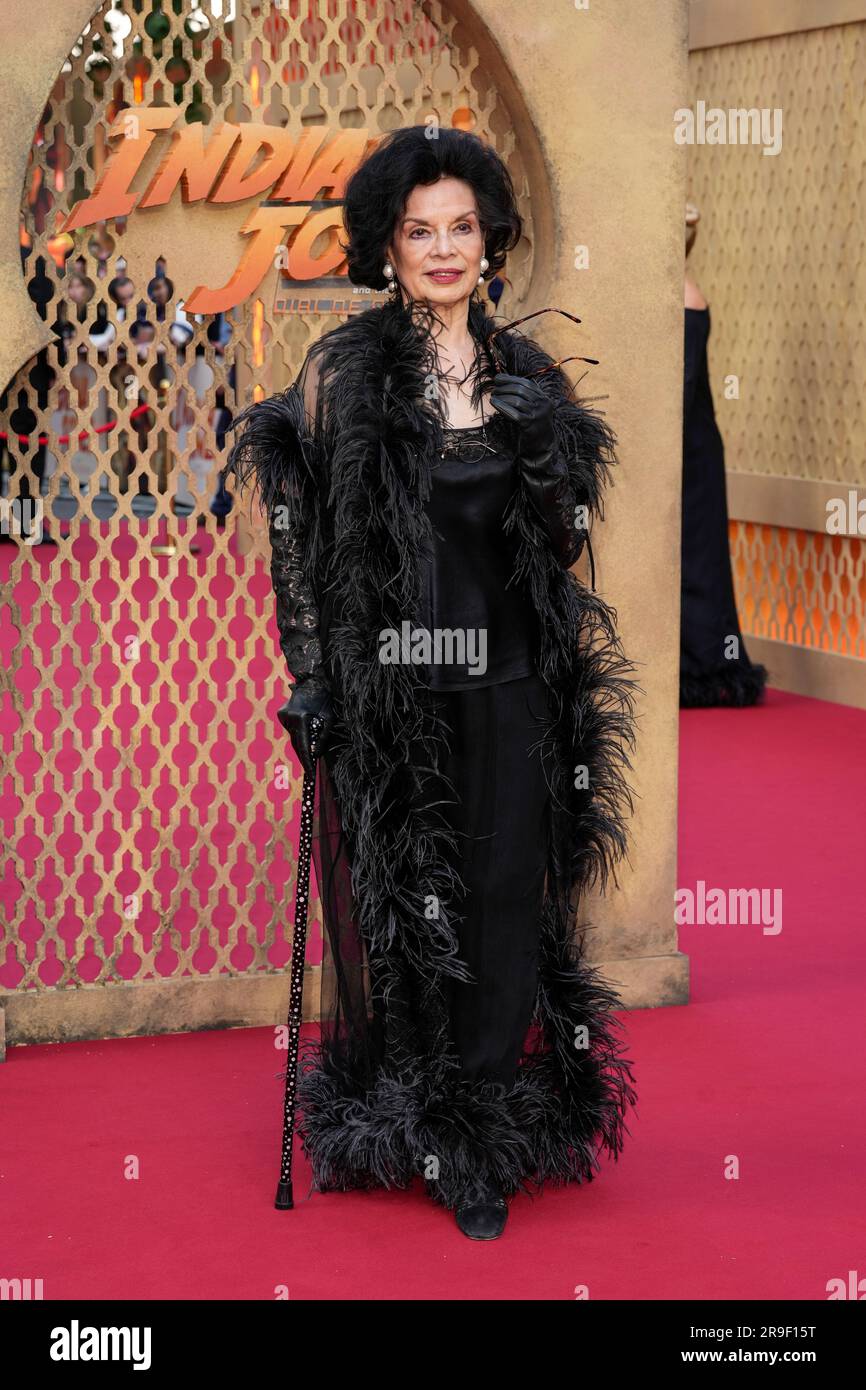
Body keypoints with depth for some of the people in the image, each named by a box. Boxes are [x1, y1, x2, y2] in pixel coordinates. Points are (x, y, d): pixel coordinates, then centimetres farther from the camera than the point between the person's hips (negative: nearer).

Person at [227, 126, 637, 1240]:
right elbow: (303, 539, -1)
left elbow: (560, 546, 14)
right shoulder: (340, 372, -2)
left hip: (508, 684, 3)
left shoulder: (527, 376, 8)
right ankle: (414, 1127, 22)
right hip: (389, 680, -3)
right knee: (399, 901, 6)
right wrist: (314, 677, -6)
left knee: (505, 903, 4)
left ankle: (485, 1139, 15)